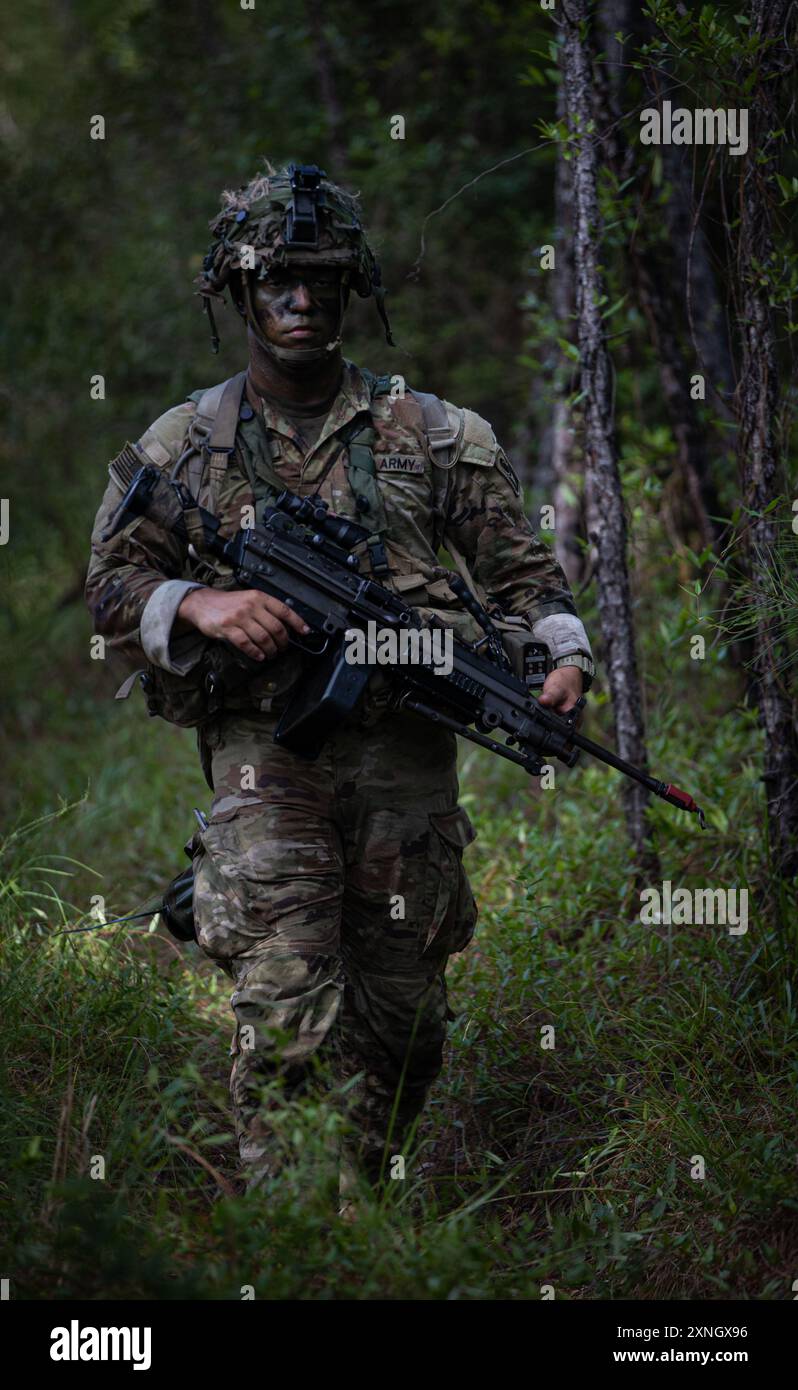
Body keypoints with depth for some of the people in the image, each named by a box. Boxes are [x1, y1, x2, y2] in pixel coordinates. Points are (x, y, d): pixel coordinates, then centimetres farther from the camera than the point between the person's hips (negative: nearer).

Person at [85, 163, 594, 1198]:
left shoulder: (428, 433, 11)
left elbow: (516, 561, 11)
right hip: (265, 756, -2)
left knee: (402, 1019, 7)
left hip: (407, 753, 2)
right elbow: (112, 584, 10)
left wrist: (564, 653, -7)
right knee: (283, 1025, -13)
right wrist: (199, 605, -10)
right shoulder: (181, 445, 10)